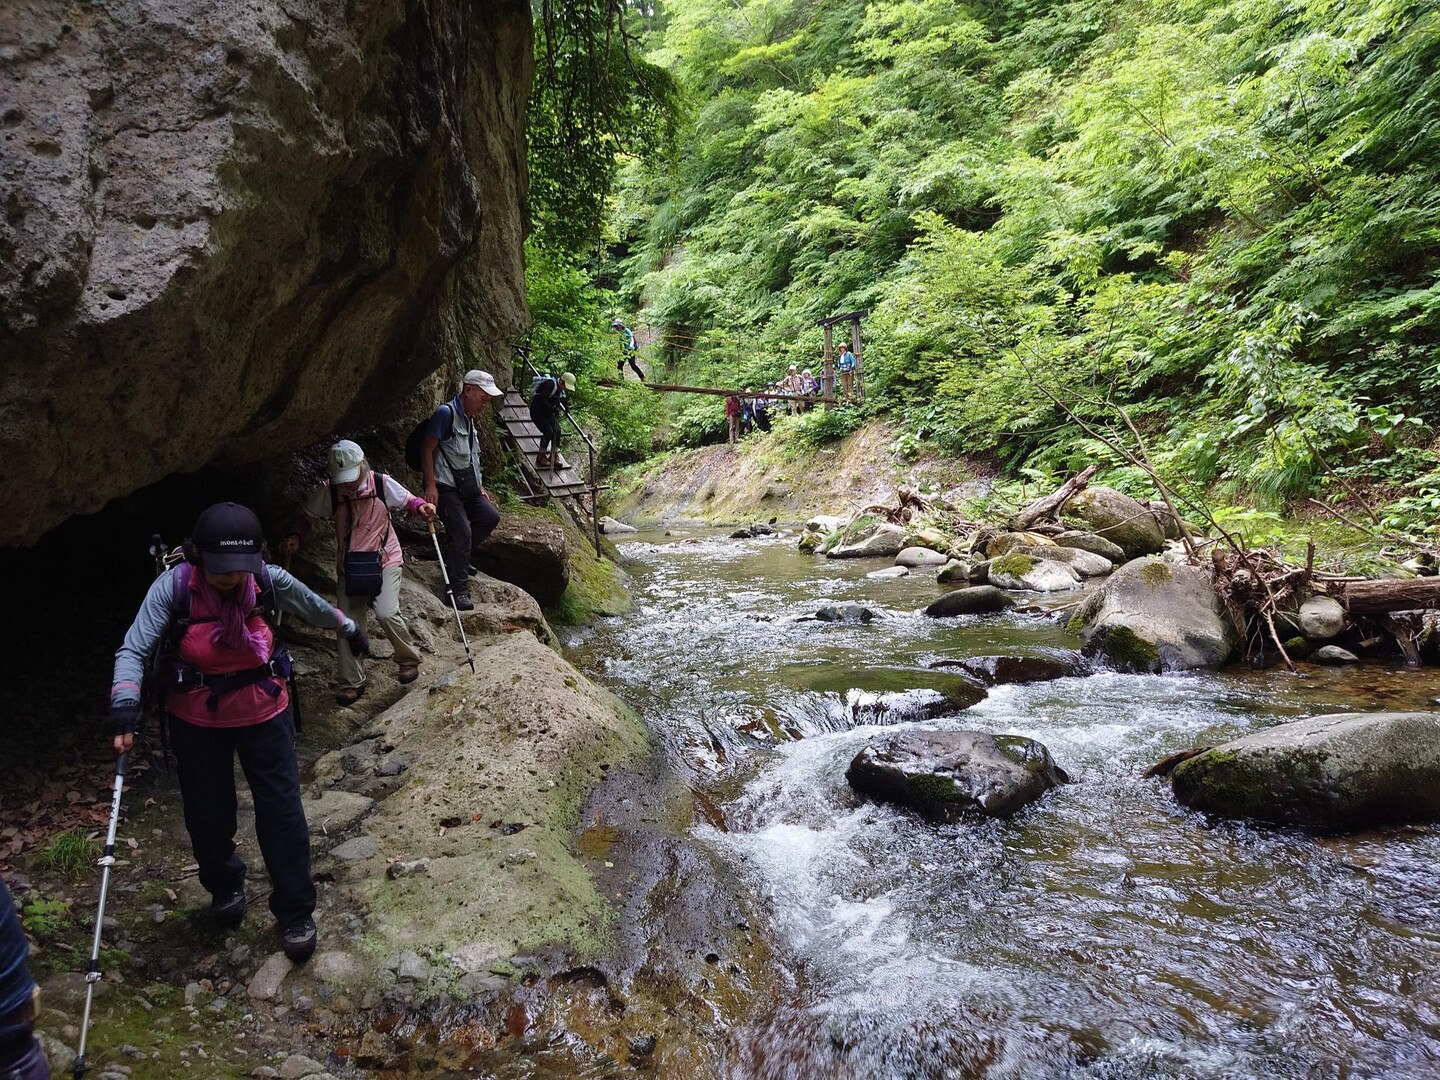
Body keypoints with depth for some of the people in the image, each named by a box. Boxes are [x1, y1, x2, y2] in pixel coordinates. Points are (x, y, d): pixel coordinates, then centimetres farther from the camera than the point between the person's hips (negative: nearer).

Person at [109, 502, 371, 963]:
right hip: (196, 720, 0)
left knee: (282, 814, 1)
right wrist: (125, 706, -38)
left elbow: (312, 606, 5)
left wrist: (347, 627, 21)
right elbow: (133, 651, -24)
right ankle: (225, 887, 45)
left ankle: (295, 913, 19)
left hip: (263, 712, 0)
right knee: (208, 818, 13)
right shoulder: (172, 588, -20)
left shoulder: (268, 580, -15)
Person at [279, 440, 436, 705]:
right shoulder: (328, 491, -10)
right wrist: (295, 538, -13)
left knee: (386, 613, -21)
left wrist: (421, 507, -18)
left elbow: (408, 500, 4)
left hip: (384, 559, -3)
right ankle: (350, 682, 17)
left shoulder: (382, 484, -13)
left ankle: (408, 659, 7)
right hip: (349, 565, 3)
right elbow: (306, 517, 5)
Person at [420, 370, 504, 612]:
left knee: (490, 516, 2)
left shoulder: (469, 419, 15)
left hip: (467, 487, 9)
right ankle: (458, 591, -10)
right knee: (461, 532, -16)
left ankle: (459, 558, 17)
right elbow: (427, 449, -16)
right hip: (446, 488, -9)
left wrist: (479, 486, 21)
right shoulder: (445, 414, -13)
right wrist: (430, 486, -20)